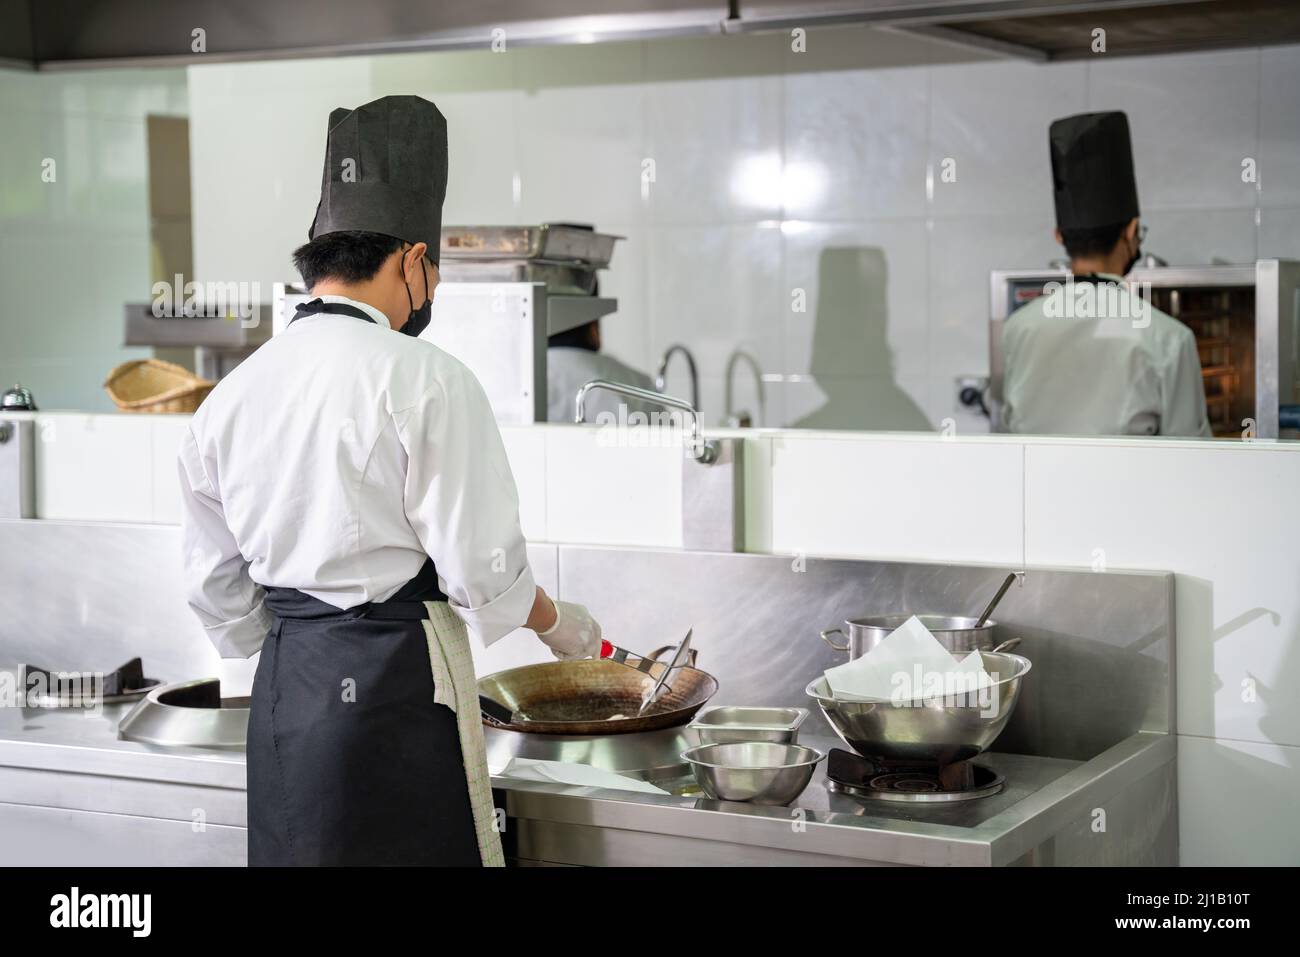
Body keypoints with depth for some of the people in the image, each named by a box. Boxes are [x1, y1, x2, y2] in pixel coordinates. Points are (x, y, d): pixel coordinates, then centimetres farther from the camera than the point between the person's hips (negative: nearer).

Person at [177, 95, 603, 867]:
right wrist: (560, 625, 8)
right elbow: (483, 568, -11)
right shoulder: (427, 381, -12)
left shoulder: (231, 395, 6)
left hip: (285, 689, 6)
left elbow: (216, 584, 12)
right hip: (400, 683, -6)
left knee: (304, 850, 15)